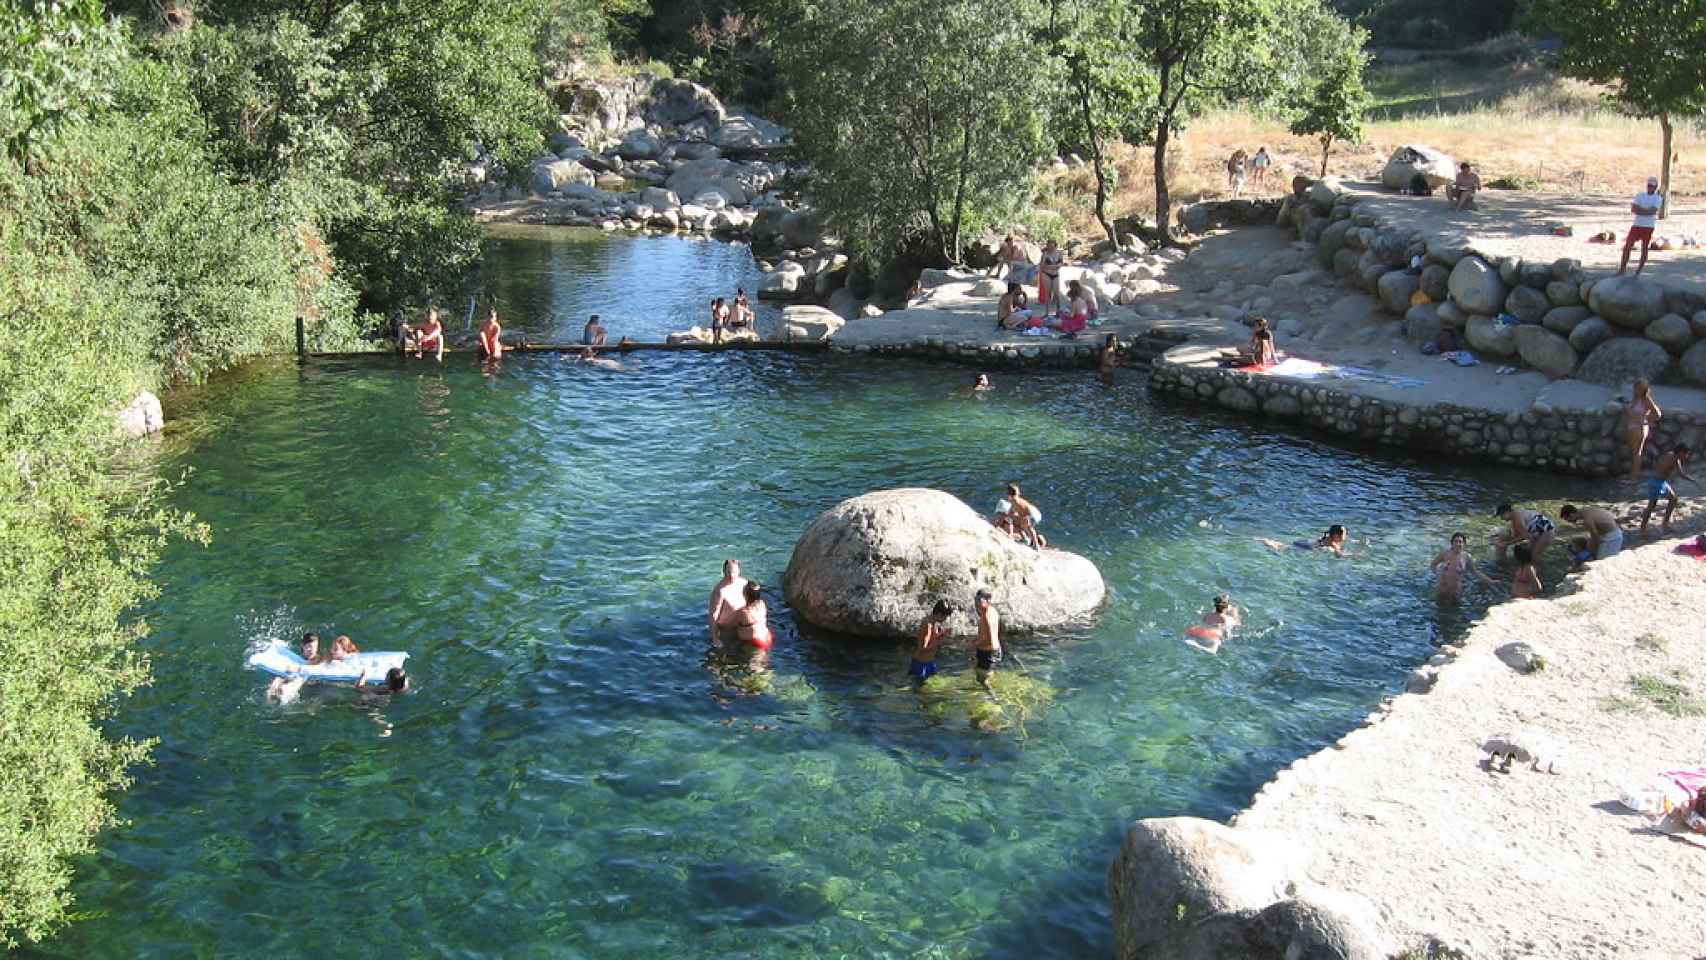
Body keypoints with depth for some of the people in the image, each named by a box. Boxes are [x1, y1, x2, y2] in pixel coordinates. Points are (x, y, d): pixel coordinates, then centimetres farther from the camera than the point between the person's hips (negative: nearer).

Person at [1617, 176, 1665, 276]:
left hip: (1648, 227, -2)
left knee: (1644, 249, 2)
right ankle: (1622, 269, 2)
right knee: (1627, 246, -4)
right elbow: (1633, 209, -4)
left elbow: (1652, 211, -15)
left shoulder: (1658, 198, 0)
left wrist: (1639, 210, -11)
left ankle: (1638, 272, 9)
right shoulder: (1640, 196, 9)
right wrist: (1646, 211, -14)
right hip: (1637, 225, 3)